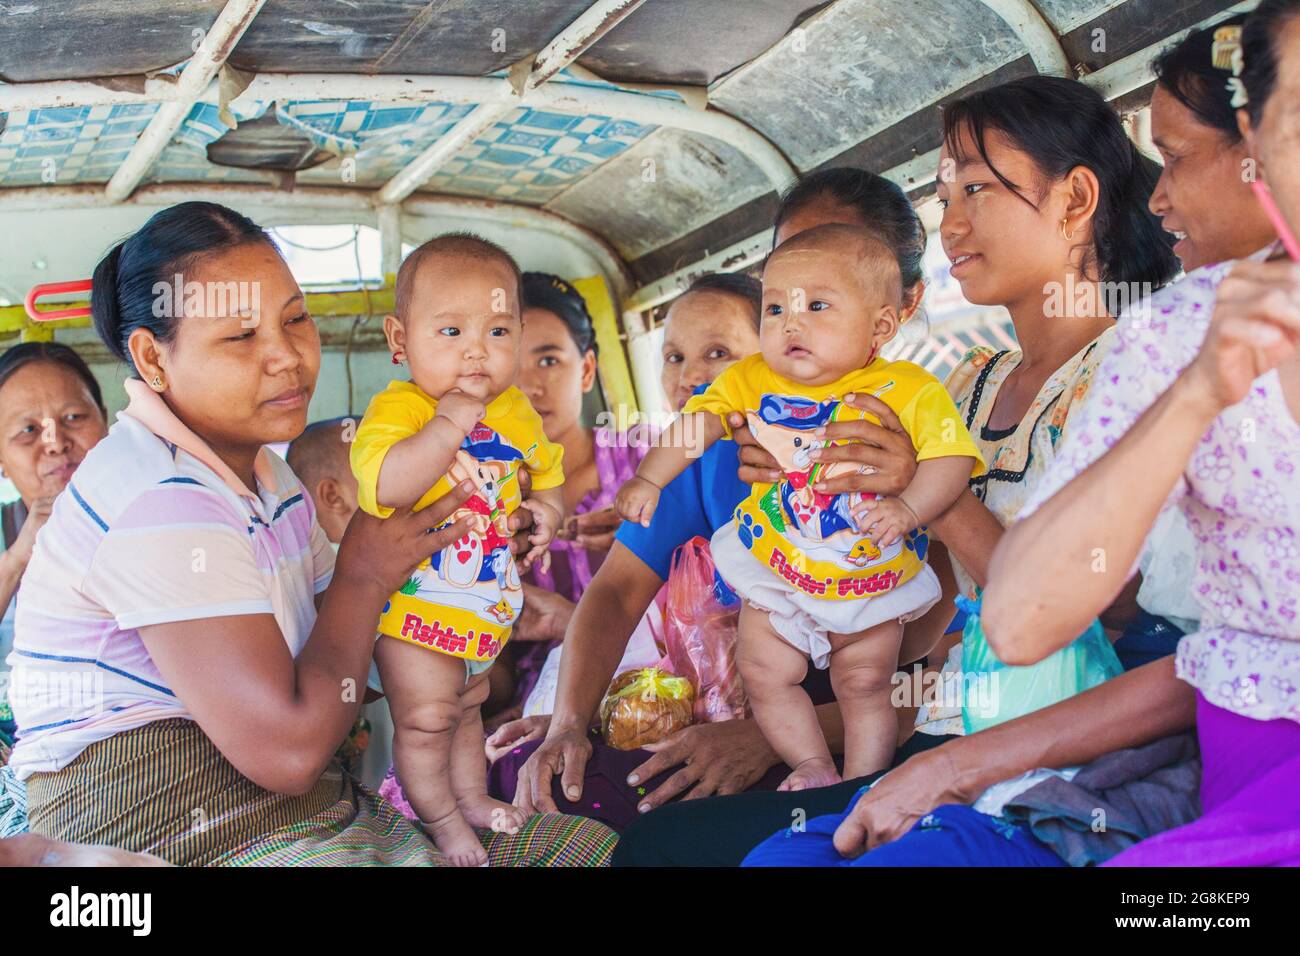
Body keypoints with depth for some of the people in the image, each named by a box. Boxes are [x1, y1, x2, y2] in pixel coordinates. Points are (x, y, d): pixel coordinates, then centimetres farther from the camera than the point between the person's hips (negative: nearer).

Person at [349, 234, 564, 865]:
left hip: (489, 599, 6)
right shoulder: (398, 408, -22)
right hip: (415, 599, -6)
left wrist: (547, 508, -2)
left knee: (467, 705, 25)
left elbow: (545, 468, 18)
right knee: (425, 717, 3)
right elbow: (382, 486, -40)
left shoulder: (515, 411, -1)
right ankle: (440, 819, 24)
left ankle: (472, 795, 43)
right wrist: (449, 424, -40)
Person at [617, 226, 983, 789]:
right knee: (765, 674, 3)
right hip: (772, 571, 3)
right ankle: (814, 769, 19)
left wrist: (908, 506, -36)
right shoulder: (752, 382, -6)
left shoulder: (910, 390, -15)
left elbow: (951, 457, -21)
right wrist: (648, 478, -10)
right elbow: (694, 427, -1)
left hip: (872, 578, -2)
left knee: (864, 684, 5)